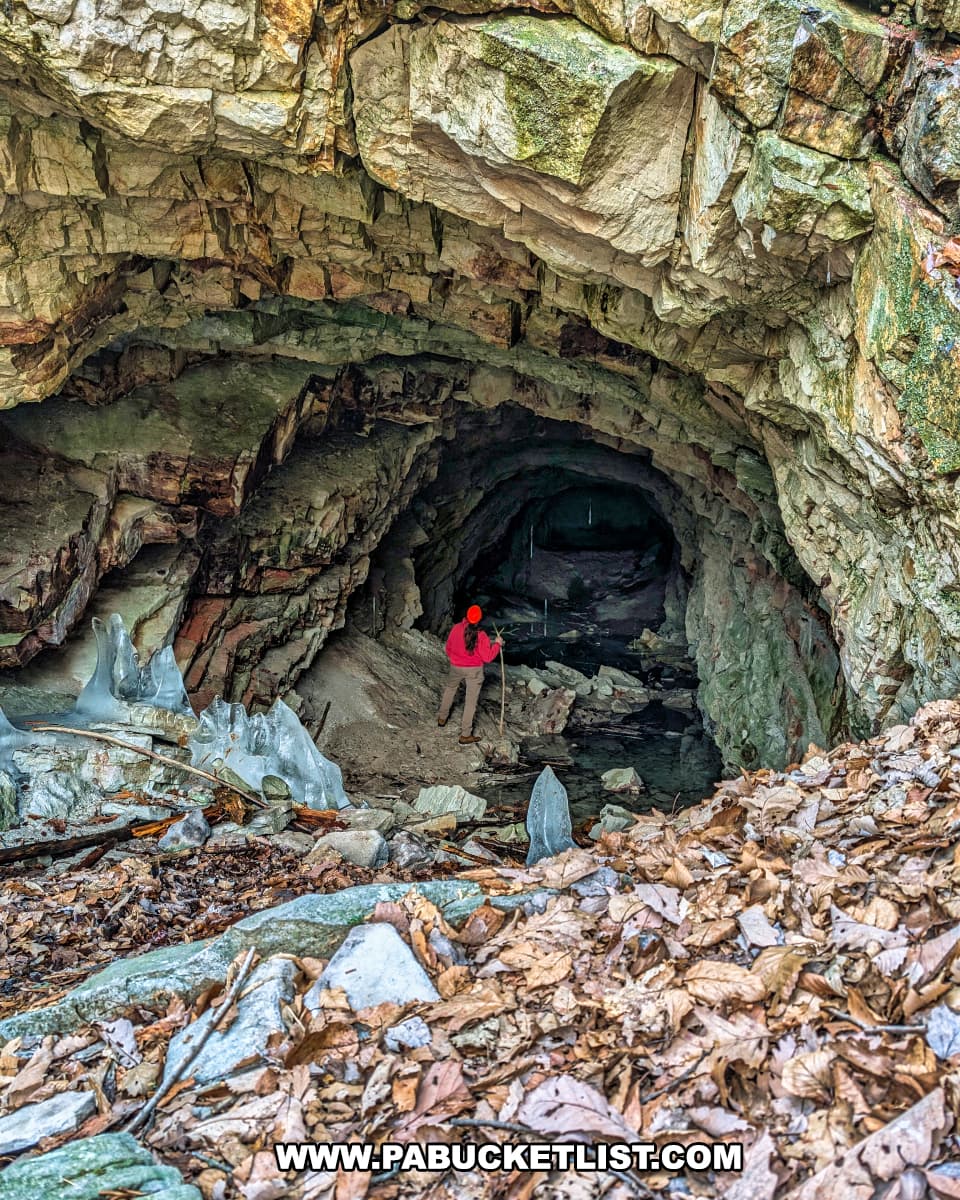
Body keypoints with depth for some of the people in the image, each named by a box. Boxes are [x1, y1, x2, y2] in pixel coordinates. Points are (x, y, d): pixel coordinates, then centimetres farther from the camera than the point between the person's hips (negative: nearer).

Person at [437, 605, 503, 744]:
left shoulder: (456, 628, -11)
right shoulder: (481, 636, -20)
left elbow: (448, 648, 3)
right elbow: (487, 657, -16)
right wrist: (497, 644, -3)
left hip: (456, 667, 3)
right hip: (474, 670, -3)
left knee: (450, 689, 31)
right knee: (471, 701, 4)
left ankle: (442, 718, 42)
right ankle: (465, 735, 6)